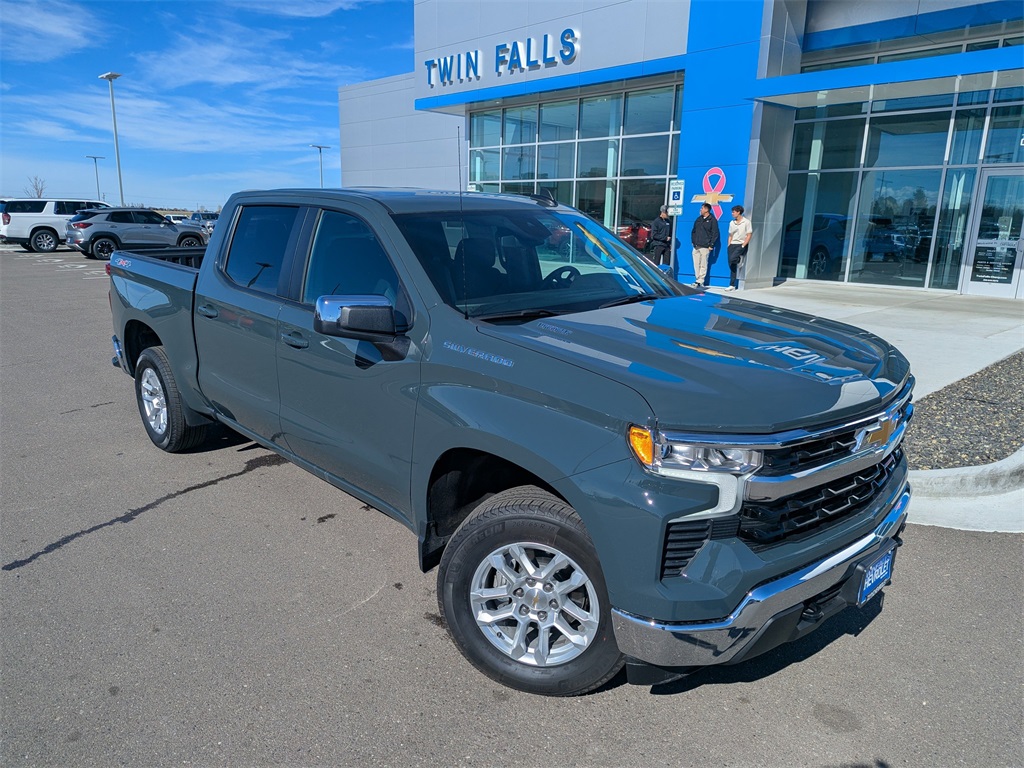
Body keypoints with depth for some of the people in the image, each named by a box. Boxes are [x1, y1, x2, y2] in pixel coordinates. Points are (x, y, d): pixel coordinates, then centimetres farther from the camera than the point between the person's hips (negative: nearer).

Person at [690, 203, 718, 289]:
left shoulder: (712, 220, 0)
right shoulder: (699, 219, 18)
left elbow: (715, 233, -3)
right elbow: (693, 231, 23)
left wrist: (711, 245, -9)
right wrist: (693, 241, 13)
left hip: (705, 246, -6)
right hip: (696, 246, 6)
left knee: (703, 265, -5)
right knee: (696, 265, 4)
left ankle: (700, 281, -5)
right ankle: (698, 280, 10)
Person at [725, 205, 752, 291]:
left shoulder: (746, 222, -4)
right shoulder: (732, 223, 13)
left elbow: (749, 236, -6)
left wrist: (743, 246, -15)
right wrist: (728, 246, 7)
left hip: (741, 244, -5)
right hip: (732, 244, 5)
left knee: (732, 259, -29)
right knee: (731, 265, -1)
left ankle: (740, 259, 8)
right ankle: (732, 285, 3)